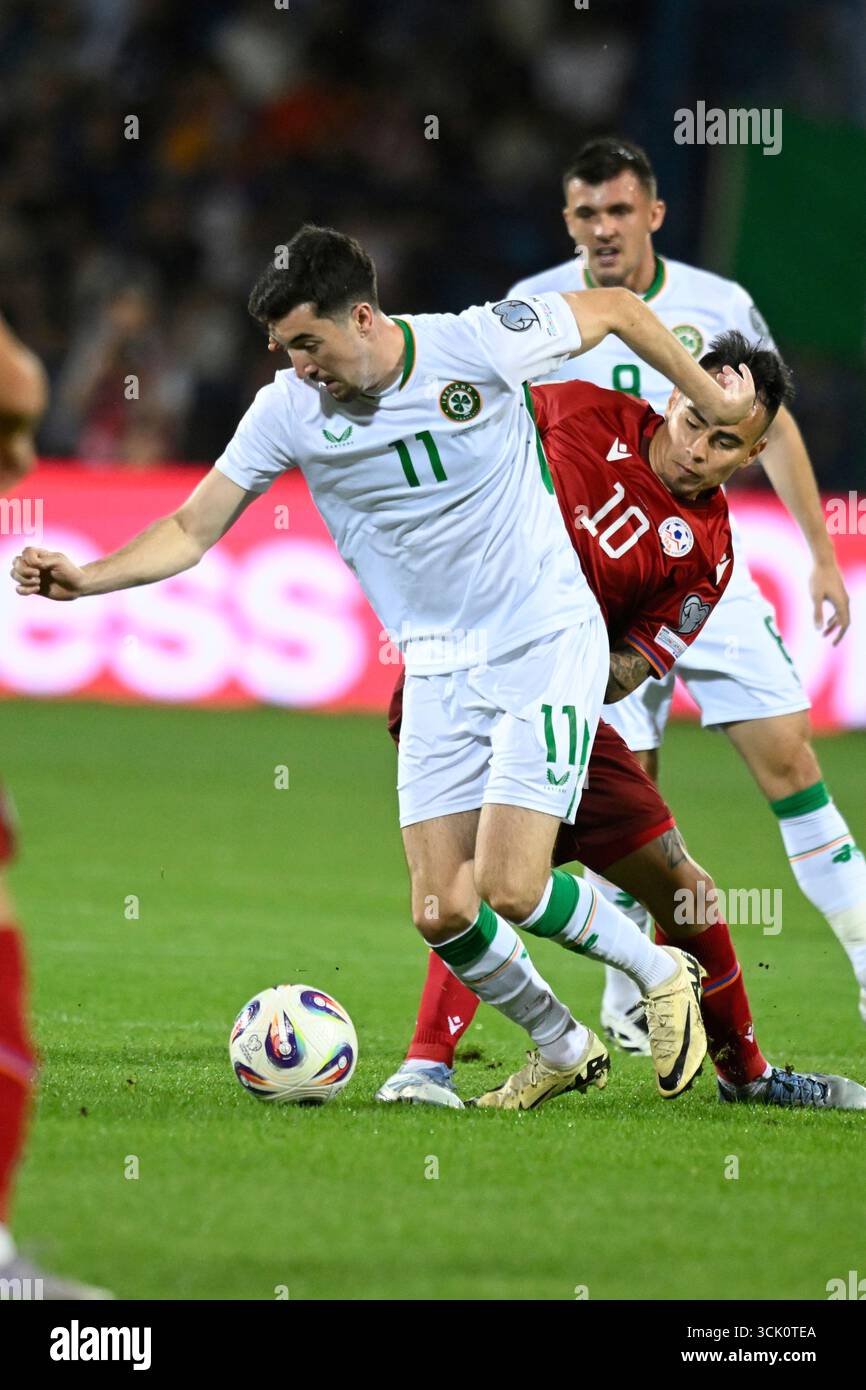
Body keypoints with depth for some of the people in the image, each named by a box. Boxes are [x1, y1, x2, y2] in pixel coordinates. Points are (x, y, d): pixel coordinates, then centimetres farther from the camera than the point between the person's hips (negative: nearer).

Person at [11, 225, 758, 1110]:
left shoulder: (476, 345, -15)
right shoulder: (287, 411, -7)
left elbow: (615, 308, 0)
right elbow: (192, 530, -3)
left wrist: (707, 398, 7)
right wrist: (86, 578, -18)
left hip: (547, 646, -4)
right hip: (439, 671, 4)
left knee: (511, 890, -17)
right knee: (442, 914, -5)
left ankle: (661, 974, 12)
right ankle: (563, 1048, 22)